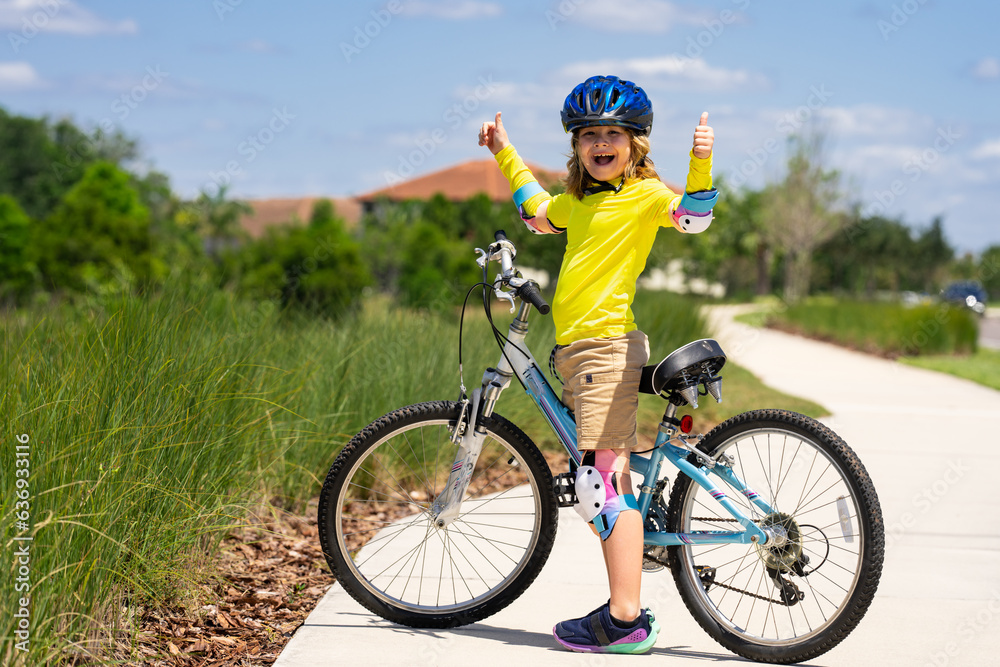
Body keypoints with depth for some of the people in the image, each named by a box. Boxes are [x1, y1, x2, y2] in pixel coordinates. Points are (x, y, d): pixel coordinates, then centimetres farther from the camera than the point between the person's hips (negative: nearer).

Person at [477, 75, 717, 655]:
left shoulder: (646, 194, -4)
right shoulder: (580, 200, 19)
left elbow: (693, 216, -22)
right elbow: (538, 213, 39)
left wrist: (702, 162, -36)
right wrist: (506, 153, 42)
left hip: (607, 345, -9)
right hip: (578, 347, 9)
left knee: (604, 479, -13)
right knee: (611, 480, 10)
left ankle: (625, 620, -11)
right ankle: (627, 607, 16)